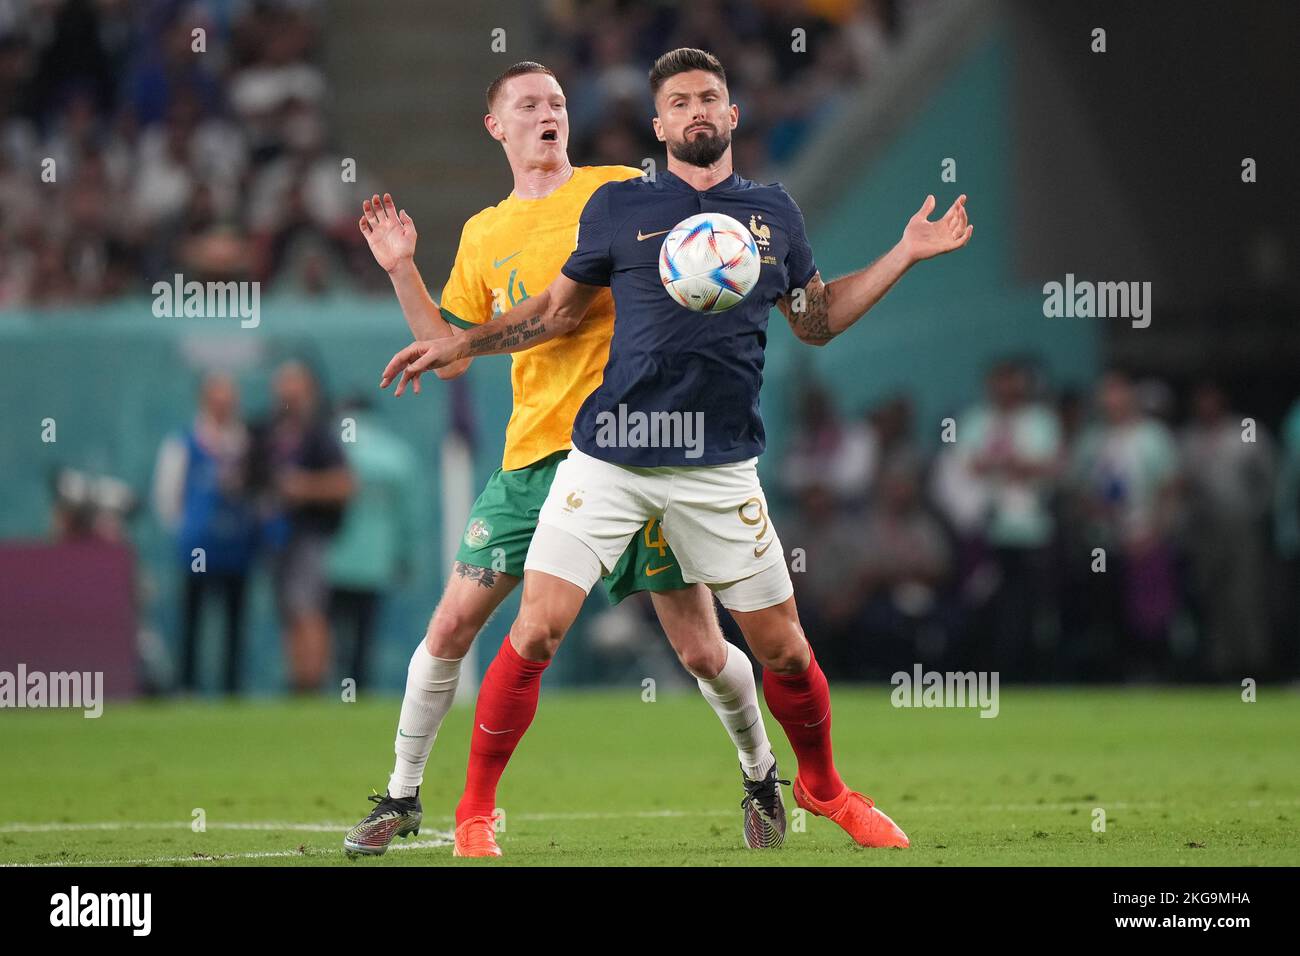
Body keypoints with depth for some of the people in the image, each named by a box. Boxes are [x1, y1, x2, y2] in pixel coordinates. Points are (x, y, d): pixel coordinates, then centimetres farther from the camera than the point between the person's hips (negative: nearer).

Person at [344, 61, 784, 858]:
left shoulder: (619, 191, 4)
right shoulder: (484, 236, 13)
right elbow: (449, 354, 15)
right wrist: (403, 270, 6)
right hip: (536, 456, 3)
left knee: (702, 650, -3)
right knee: (454, 621, -4)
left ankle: (761, 777, 23)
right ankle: (403, 797, 10)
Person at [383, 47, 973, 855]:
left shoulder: (774, 213, 9)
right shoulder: (620, 207, 3)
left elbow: (817, 321, 20)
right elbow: (561, 309, 14)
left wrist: (905, 255, 14)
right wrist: (458, 345, 5)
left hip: (720, 470, 2)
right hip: (608, 461, -2)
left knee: (784, 649, 4)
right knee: (536, 633, -11)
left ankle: (824, 788, 32)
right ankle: (475, 811, 4)